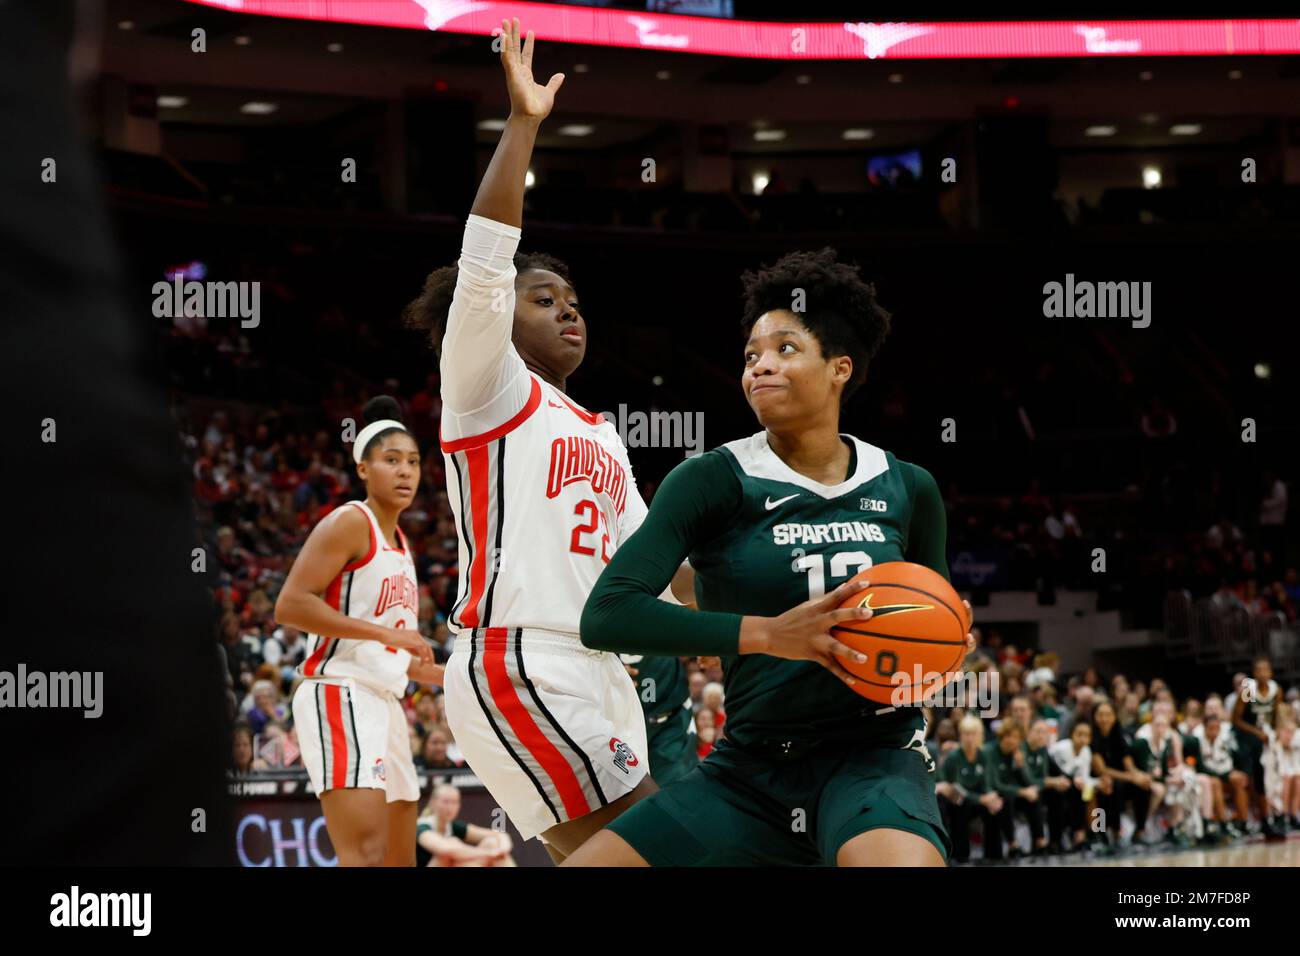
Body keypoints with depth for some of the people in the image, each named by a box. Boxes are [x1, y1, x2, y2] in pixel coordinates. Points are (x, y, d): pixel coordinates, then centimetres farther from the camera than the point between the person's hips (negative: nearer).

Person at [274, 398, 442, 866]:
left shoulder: (400, 543, 19)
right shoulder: (349, 524, -8)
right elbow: (290, 605, -20)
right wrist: (386, 633, -22)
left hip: (384, 704, 10)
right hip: (340, 698, -10)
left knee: (400, 860, 12)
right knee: (367, 856, -22)